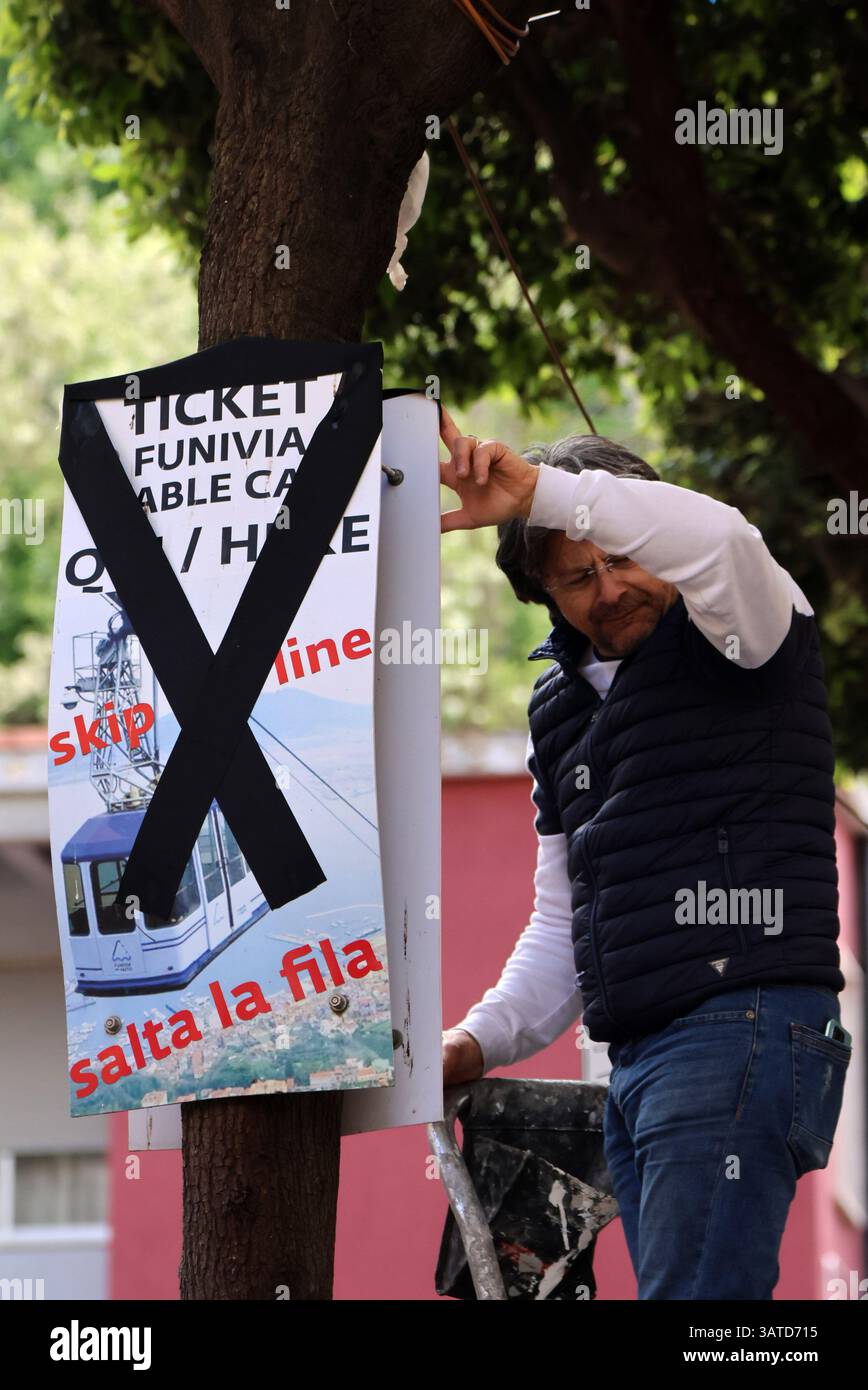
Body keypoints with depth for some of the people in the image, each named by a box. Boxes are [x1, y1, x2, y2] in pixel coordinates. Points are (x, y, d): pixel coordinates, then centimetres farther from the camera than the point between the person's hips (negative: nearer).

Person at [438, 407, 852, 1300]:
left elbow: (717, 540, -28)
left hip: (743, 1030, -8)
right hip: (636, 1060, 9)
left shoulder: (739, 634, -1)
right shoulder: (561, 701, 22)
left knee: (694, 1294, -18)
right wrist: (484, 1039, 13)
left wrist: (536, 489, -29)